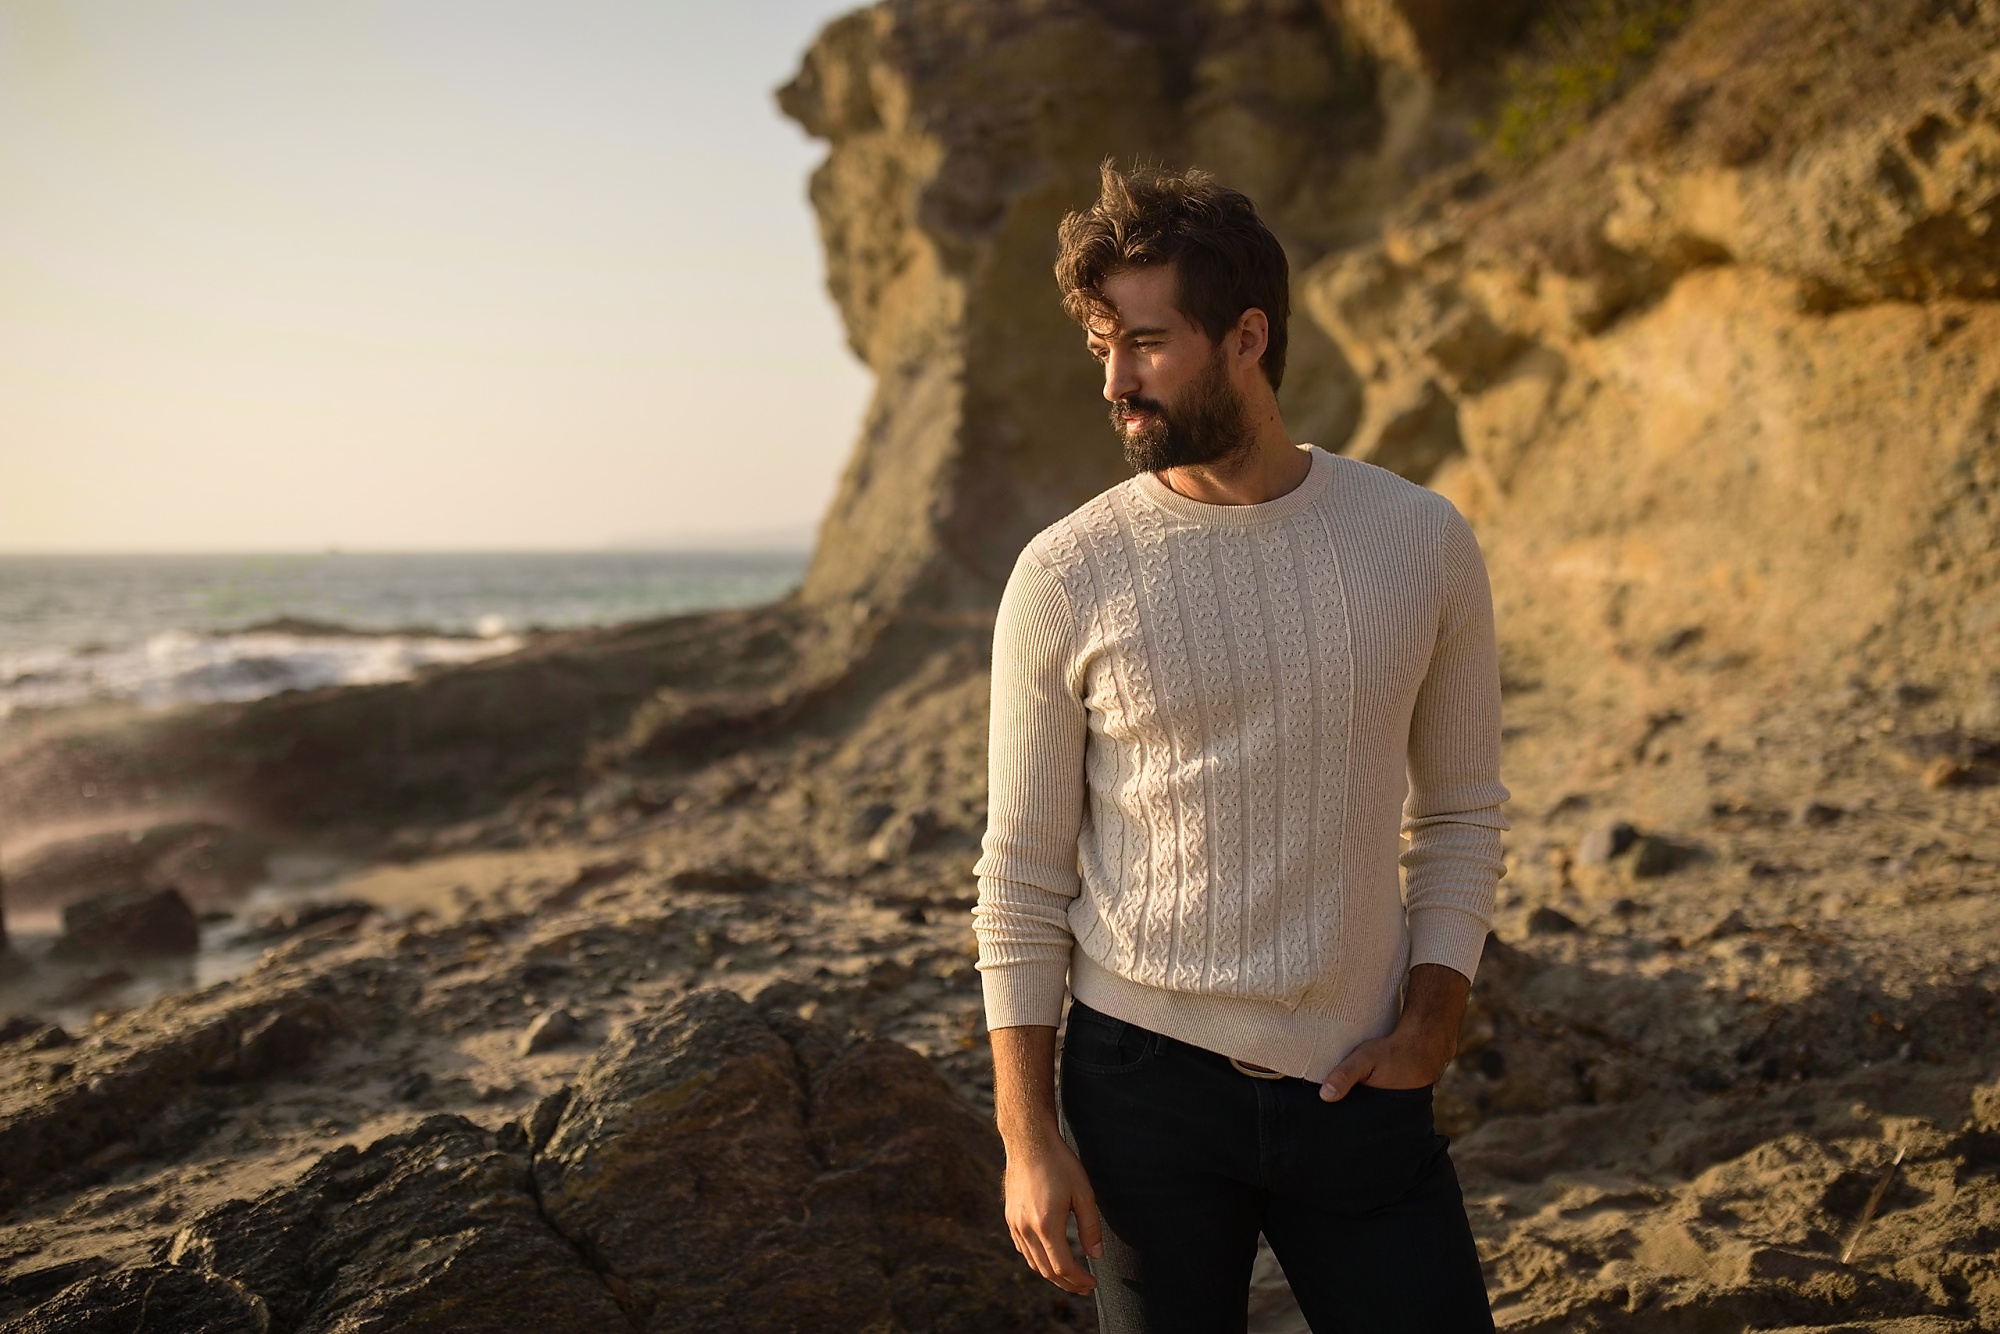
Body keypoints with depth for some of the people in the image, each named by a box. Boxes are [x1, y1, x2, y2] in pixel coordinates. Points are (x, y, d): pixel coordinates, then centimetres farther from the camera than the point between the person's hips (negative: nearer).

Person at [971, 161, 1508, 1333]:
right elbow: (1023, 874, -3)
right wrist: (1027, 1135, -6)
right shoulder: (1065, 578, -7)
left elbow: (1462, 808, 9)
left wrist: (1434, 1020, -3)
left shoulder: (1421, 541, -1)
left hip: (1358, 1087, 2)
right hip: (1145, 1083, -1)